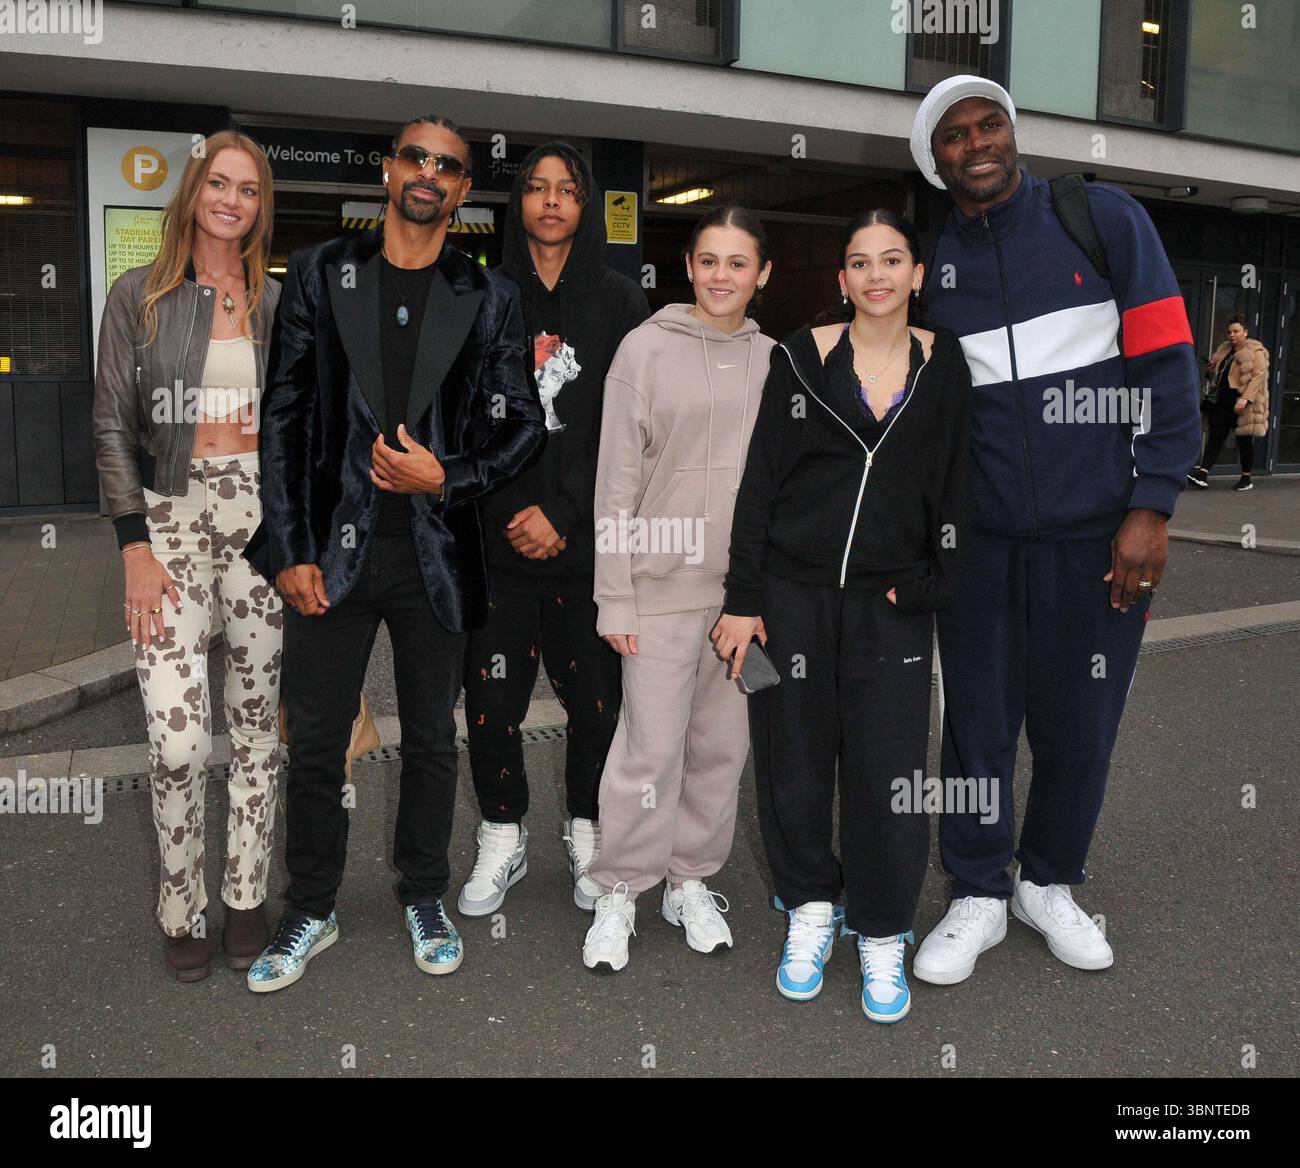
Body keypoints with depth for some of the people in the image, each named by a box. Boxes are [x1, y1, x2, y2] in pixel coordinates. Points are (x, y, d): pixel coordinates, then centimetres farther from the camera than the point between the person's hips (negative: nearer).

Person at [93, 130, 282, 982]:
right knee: (178, 739, -8)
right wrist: (135, 548, -7)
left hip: (263, 515, 2)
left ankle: (248, 896, 22)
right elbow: (113, 426, 1)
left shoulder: (278, 302, 9)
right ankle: (183, 908, 13)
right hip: (171, 516, -2)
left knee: (258, 721, 7)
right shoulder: (139, 297, 4)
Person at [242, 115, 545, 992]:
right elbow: (283, 416, 1)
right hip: (332, 551, 0)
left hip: (436, 552, 0)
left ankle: (425, 899, 31)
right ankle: (311, 912, 27)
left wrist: (447, 478, -13)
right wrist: (287, 549, -5)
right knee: (315, 741, 8)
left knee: (432, 740, 12)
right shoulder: (318, 274, 4)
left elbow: (523, 426, 4)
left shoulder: (489, 297, 4)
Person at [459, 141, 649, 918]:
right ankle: (503, 840, 21)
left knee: (596, 696, 3)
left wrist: (563, 514, -10)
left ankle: (588, 835, 23)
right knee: (491, 699, 2)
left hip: (587, 539, -1)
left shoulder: (621, 303, 6)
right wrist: (512, 515, -7)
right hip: (498, 536, 1)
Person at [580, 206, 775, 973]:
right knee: (652, 749, -1)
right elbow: (618, 480, -4)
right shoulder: (647, 349, -2)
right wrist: (616, 597, -7)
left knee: (724, 745, 11)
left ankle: (692, 881, 27)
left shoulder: (772, 360, 7)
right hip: (665, 583, -3)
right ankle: (620, 894, 17)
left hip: (748, 585, 4)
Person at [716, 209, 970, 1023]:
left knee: (887, 773, 1)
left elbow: (952, 490, 7)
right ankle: (810, 910, 30)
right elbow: (761, 482, -1)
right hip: (793, 594, 0)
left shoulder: (944, 365, 3)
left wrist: (928, 589, -2)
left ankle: (882, 937, 21)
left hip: (891, 605, 1)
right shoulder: (803, 357, -1)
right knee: (794, 760, 8)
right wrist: (742, 600, -5)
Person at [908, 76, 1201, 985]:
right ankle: (979, 898, 23)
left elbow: (1165, 363, -2)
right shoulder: (927, 261, 7)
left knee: (1079, 725, 7)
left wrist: (1152, 507, -9)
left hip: (1097, 532, -1)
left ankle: (1049, 883, 29)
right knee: (978, 723, 6)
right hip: (979, 534, 2)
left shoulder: (1104, 218, 1)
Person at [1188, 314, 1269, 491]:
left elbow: (1258, 376, -16)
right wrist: (1211, 369, 4)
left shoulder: (1256, 351, -7)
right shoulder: (1224, 350, 15)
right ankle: (1203, 472, -13)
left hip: (1244, 403, -6)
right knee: (1215, 436, -4)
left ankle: (1246, 479, 13)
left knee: (1244, 440, 2)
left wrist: (1246, 398, -27)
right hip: (1224, 400, 7)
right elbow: (1218, 374, 29)